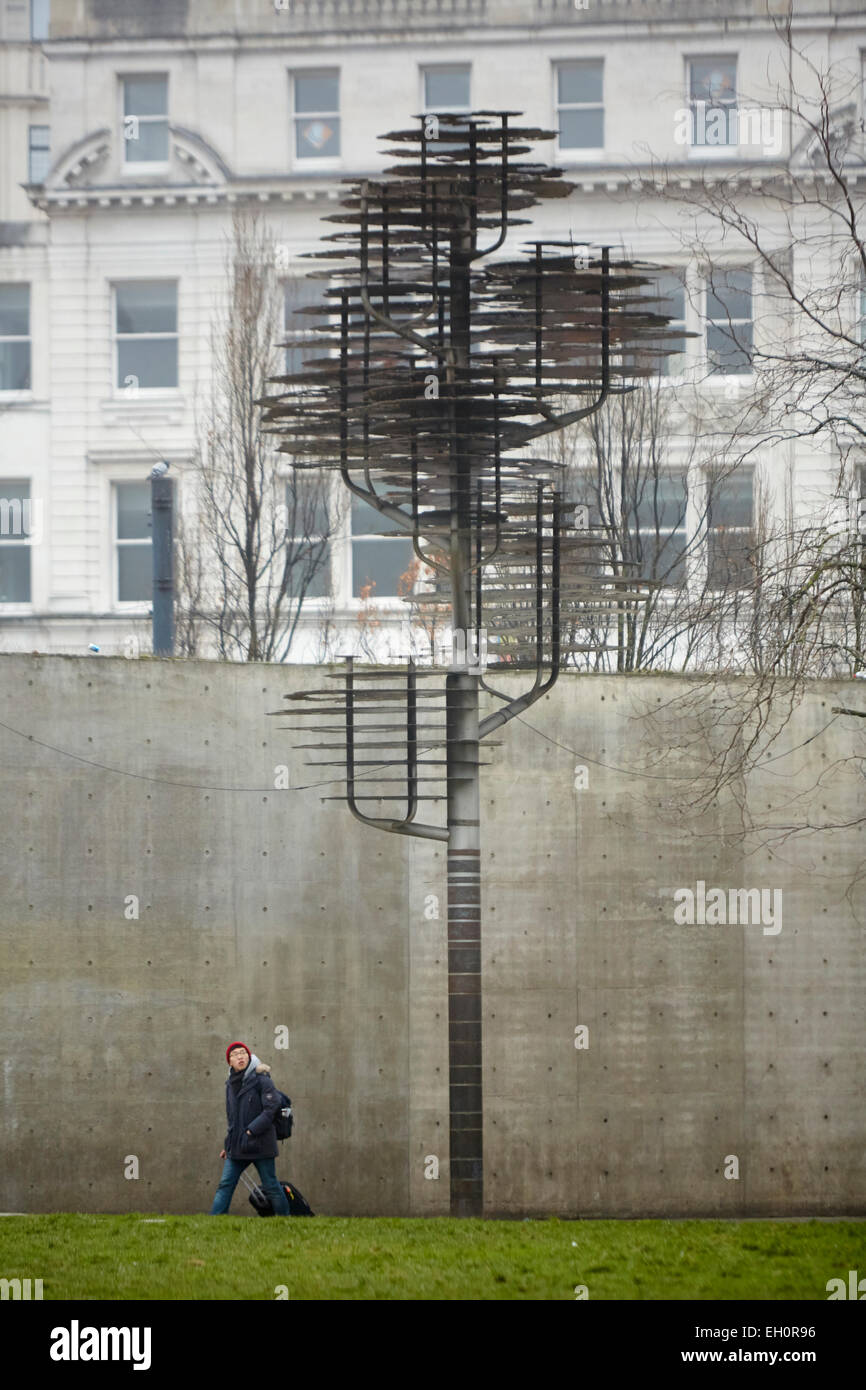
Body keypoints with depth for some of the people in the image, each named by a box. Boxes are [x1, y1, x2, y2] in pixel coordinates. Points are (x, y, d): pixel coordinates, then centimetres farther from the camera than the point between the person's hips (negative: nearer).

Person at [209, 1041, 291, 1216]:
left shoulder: (261, 1079, -8)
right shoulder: (231, 1084, 12)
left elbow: (270, 1109, -16)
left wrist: (251, 1131, -20)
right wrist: (228, 1144, 17)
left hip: (260, 1144, -6)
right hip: (237, 1147, 6)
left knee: (270, 1185, 2)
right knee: (225, 1185, 0)